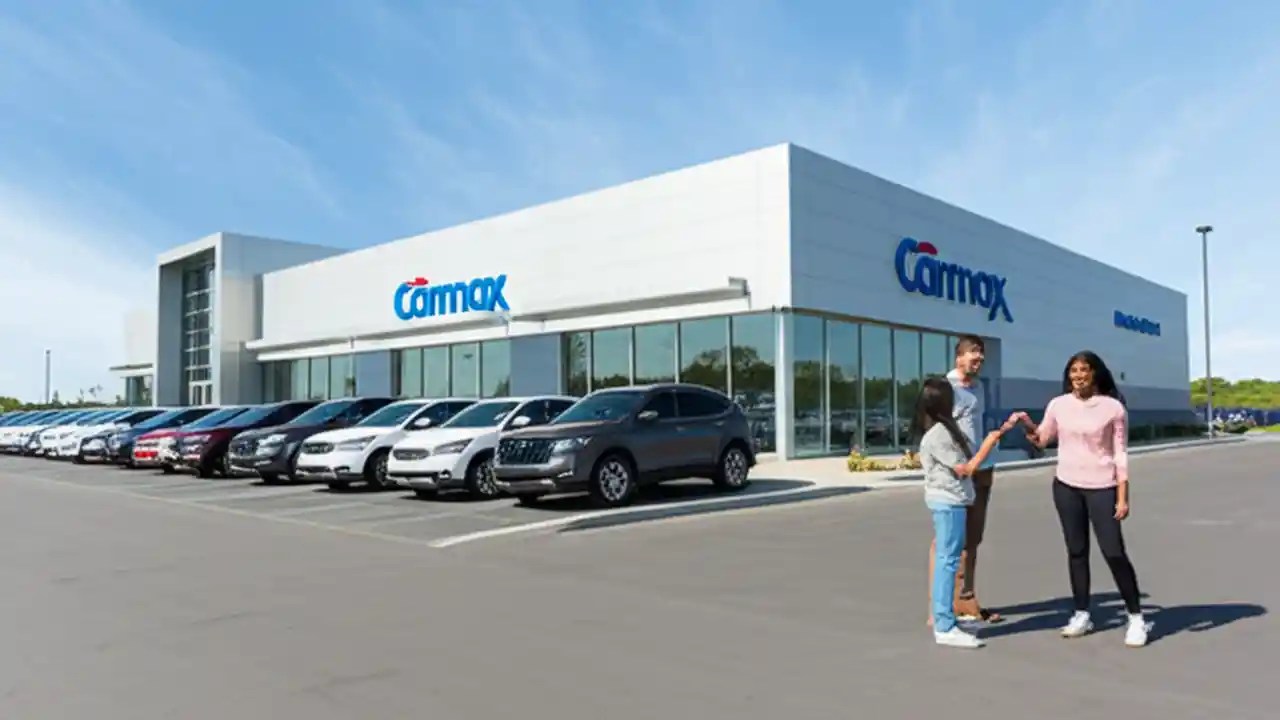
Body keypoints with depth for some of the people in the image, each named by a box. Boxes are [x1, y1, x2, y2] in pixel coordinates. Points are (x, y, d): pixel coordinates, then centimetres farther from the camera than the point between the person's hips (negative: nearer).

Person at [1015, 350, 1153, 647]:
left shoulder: (1113, 407, -7)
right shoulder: (1058, 405, 1)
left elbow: (1120, 453, -6)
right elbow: (1041, 439, 12)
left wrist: (1123, 497, -9)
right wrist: (1027, 425, -10)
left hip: (1102, 487, -3)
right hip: (1066, 486, 3)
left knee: (1113, 552, -4)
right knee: (1076, 551, 10)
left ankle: (1136, 618, 10)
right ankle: (1082, 615, 20)